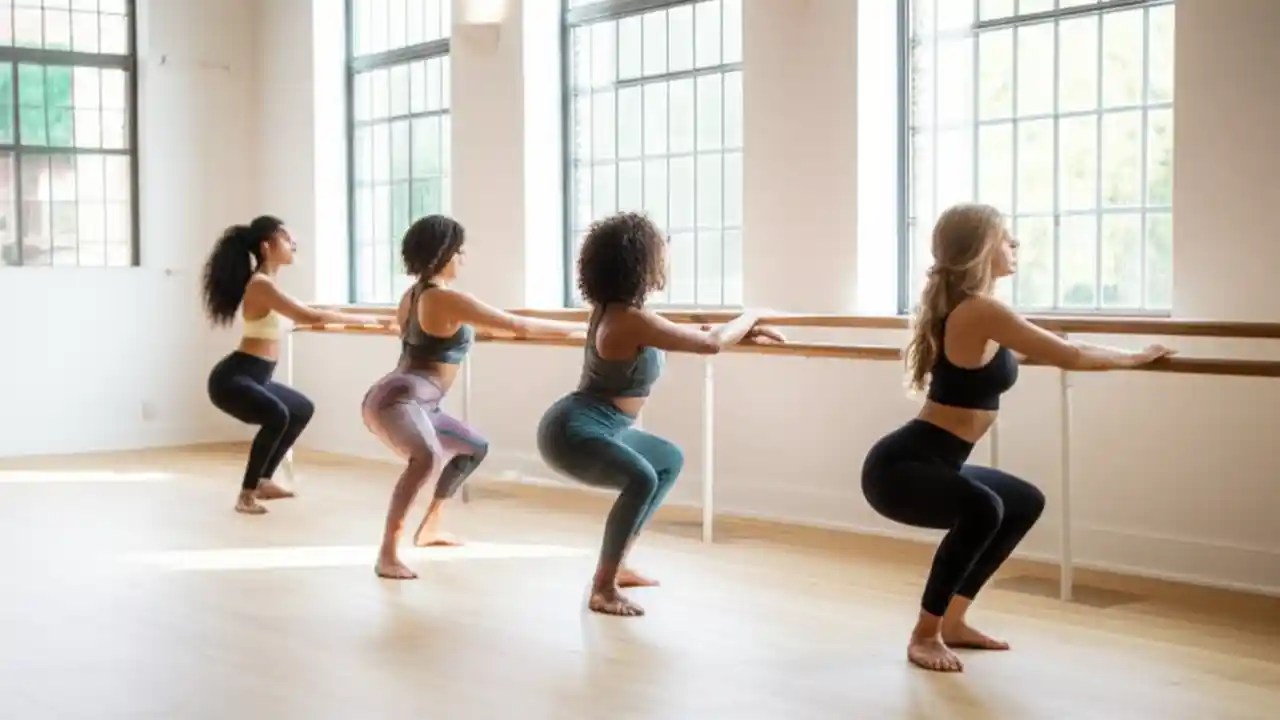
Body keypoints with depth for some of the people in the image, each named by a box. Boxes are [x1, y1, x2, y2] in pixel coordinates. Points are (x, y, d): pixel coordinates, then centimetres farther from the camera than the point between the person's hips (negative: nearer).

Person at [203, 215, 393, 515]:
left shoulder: (264, 283, 11)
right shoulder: (261, 284, -19)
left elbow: (300, 315, 24)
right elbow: (311, 317, -26)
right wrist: (368, 319, -21)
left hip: (252, 377, 11)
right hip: (232, 378, -11)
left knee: (302, 410, 26)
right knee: (276, 416, -34)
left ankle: (263, 481, 30)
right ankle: (246, 495, -19)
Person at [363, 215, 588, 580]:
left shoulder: (413, 295, 15)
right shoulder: (448, 298, -13)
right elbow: (518, 326, -12)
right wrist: (580, 328, -5)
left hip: (409, 402, 11)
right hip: (397, 399, -11)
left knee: (475, 447, 26)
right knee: (427, 458, -39)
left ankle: (430, 526, 35)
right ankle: (388, 554, -41)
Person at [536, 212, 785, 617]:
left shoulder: (613, 309, 7)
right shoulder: (631, 320, -22)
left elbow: (686, 334, 21)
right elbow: (710, 344, -20)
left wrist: (745, 332, 18)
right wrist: (749, 317, -2)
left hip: (595, 428, 11)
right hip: (571, 431, -11)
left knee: (670, 461, 24)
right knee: (642, 479, -34)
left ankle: (615, 564, 23)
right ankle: (603, 588, -21)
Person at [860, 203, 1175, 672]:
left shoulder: (967, 308, 12)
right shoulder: (980, 311, -18)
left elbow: (1027, 352, 33)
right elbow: (1069, 357, -16)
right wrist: (1135, 357, 0)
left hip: (928, 463, 11)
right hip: (899, 467, -11)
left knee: (1026, 503, 24)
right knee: (982, 509, -37)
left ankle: (952, 622, 25)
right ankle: (925, 635, -17)